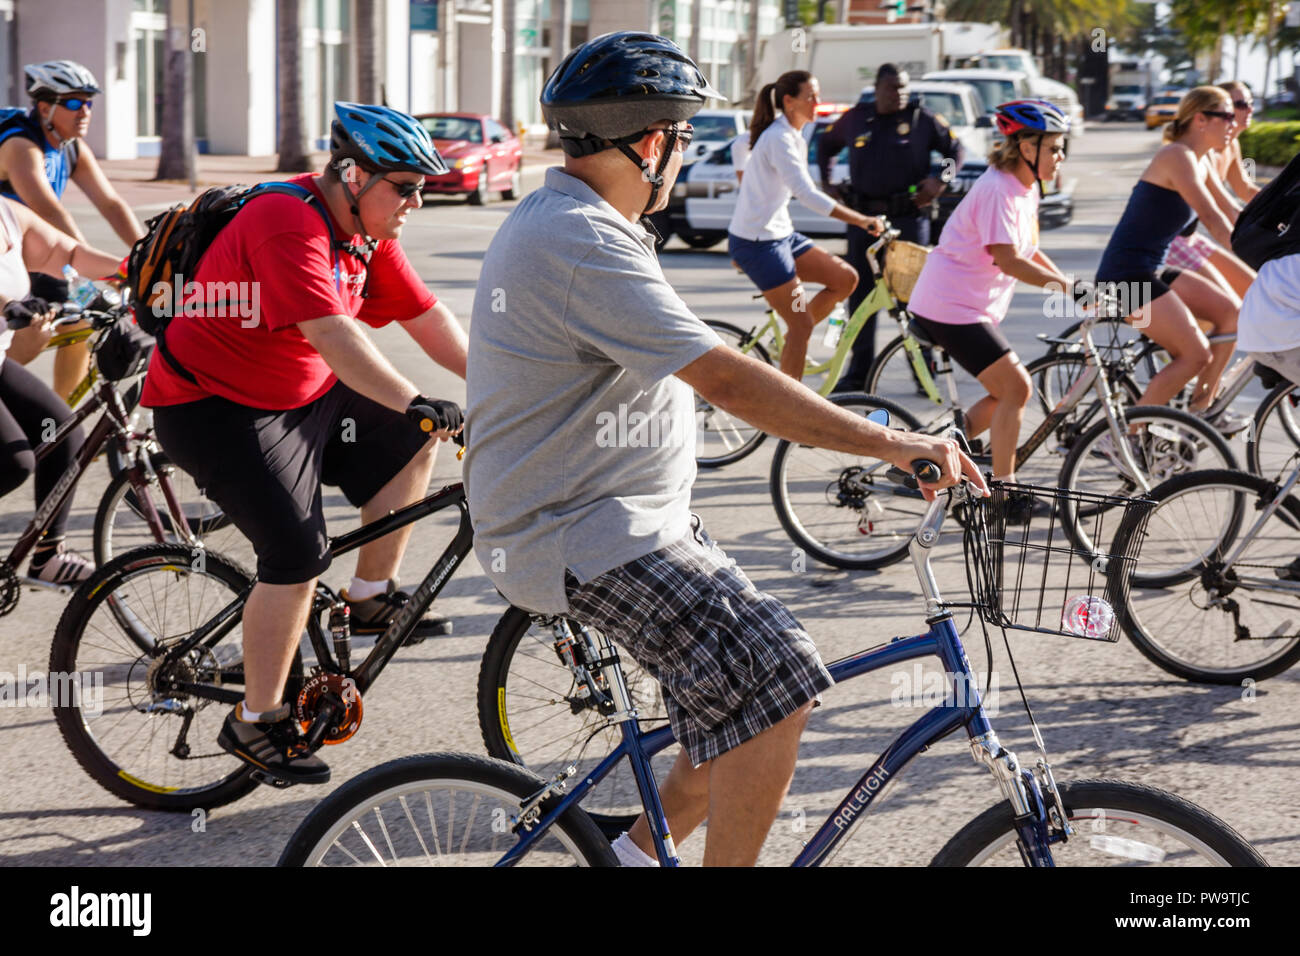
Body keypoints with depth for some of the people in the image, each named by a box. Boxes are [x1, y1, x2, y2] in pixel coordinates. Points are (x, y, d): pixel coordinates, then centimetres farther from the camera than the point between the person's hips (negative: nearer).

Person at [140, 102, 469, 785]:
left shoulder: (366, 232, 4)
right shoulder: (287, 224, -25)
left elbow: (427, 318, 7)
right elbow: (330, 333, -36)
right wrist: (418, 403, -41)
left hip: (302, 396, 9)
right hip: (215, 412, -9)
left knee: (410, 442, 0)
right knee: (299, 554, -17)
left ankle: (370, 597, 13)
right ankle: (256, 722, -4)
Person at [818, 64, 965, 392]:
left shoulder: (923, 118, 1)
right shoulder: (855, 119, 8)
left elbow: (956, 149, 8)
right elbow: (827, 144, 26)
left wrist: (940, 180, -7)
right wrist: (825, 180, 17)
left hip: (909, 216, -3)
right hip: (864, 217, 3)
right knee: (859, 291, 4)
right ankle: (859, 370, 13)